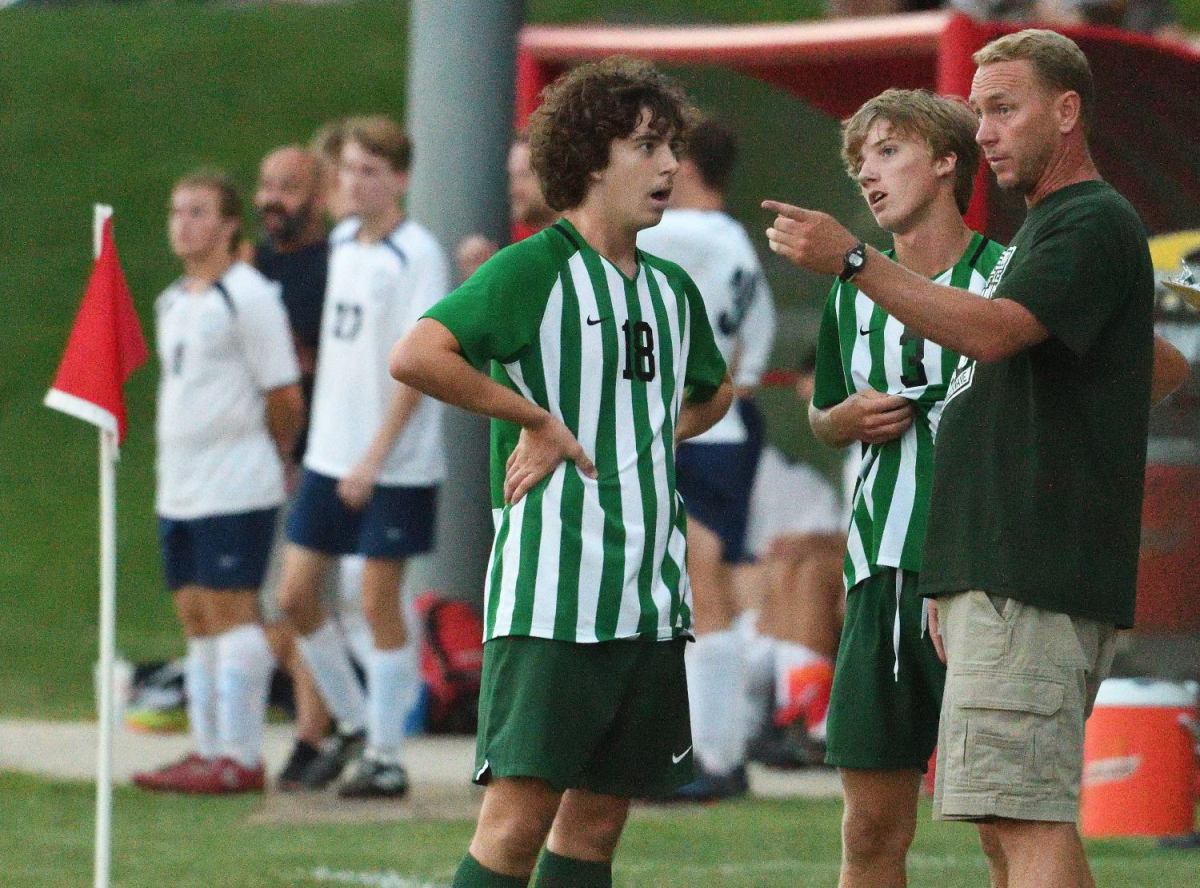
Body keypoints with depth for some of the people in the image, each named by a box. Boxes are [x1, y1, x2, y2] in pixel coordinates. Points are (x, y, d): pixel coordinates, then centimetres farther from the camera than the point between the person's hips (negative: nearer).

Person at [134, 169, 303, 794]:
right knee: (196, 618, 9)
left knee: (230, 612, -9)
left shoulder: (249, 297, -10)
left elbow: (284, 397, -8)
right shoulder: (171, 303, 16)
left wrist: (275, 457, 5)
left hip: (235, 490, -8)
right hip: (177, 489, 8)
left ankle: (240, 758, -8)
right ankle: (207, 749, 13)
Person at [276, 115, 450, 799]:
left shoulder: (417, 254, -12)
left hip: (395, 464, -7)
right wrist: (330, 445, 14)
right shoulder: (342, 244, 10)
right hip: (330, 454, 7)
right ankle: (353, 723, 23)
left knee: (379, 602, -2)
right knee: (296, 594, 5)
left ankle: (386, 756, 7)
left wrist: (375, 456, -20)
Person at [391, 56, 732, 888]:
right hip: (553, 592, -7)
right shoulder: (533, 270, -6)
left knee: (596, 821, 8)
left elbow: (712, 393, 37)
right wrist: (540, 419, -14)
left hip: (652, 593, 7)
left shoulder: (673, 289, 15)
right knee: (519, 820, -11)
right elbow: (416, 355, -21)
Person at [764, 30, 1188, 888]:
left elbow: (991, 331, -23)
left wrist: (854, 260, -24)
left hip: (1031, 582, -11)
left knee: (1026, 817, -16)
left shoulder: (1096, 224, -8)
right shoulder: (1039, 231, 23)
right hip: (990, 574, 11)